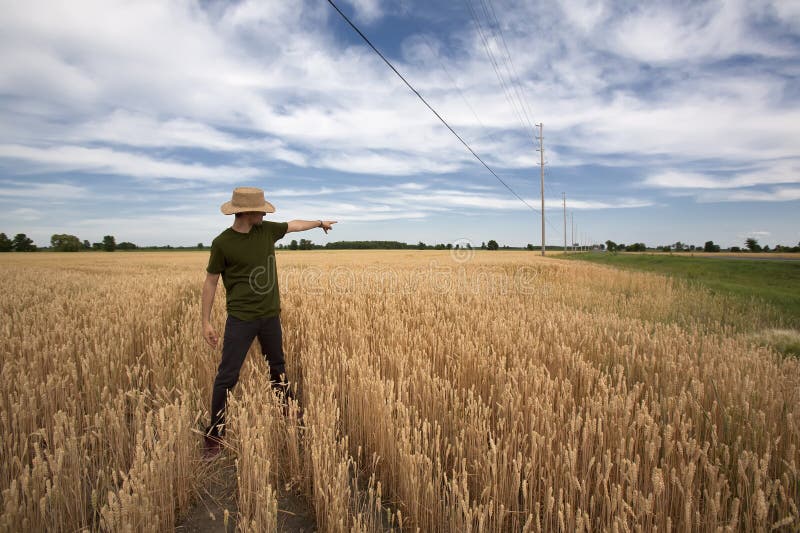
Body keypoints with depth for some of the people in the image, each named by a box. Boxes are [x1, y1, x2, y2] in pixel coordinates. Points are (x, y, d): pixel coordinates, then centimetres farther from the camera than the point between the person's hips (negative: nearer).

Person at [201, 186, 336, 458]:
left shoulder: (267, 230, 0)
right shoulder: (222, 243, -11)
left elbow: (293, 224, 20)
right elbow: (210, 282, -3)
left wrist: (320, 223, 34)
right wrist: (206, 322, -3)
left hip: (270, 315, 5)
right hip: (241, 318, -4)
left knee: (278, 369, 18)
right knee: (227, 376, -3)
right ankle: (214, 436, 13)